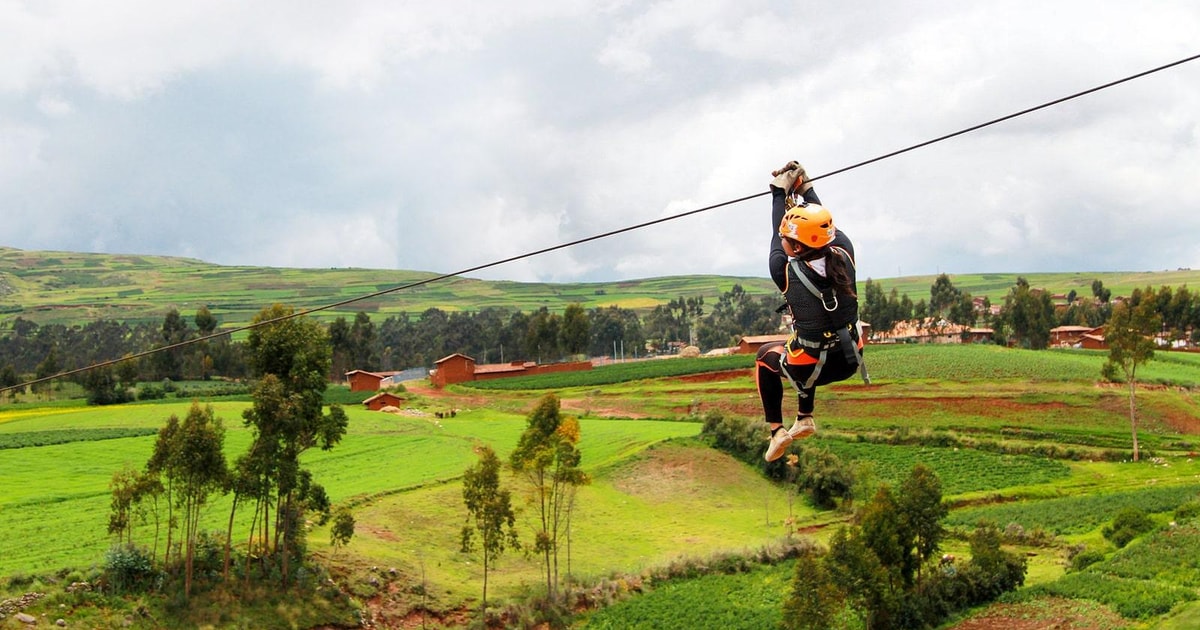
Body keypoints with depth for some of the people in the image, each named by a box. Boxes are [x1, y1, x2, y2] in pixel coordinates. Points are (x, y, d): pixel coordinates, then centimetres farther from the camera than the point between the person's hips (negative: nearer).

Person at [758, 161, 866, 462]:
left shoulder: (785, 271, -24)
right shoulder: (844, 253, -16)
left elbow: (776, 239, -3)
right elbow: (826, 225, 5)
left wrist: (780, 192, 9)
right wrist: (805, 189, 17)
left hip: (813, 369, -4)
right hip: (851, 360, 4)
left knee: (766, 357, 28)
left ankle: (776, 431, 21)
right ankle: (805, 419, 40)